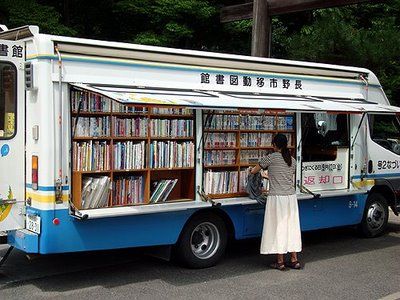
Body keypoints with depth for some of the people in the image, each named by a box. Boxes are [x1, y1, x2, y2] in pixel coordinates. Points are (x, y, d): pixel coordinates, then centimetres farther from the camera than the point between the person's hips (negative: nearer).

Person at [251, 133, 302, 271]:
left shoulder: (270, 158, -7)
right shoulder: (292, 160, 10)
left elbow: (253, 171, 2)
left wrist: (253, 169, 28)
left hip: (277, 197, -5)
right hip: (291, 196, 5)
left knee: (278, 228, 2)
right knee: (292, 227, 11)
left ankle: (280, 262, 7)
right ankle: (294, 260, 17)